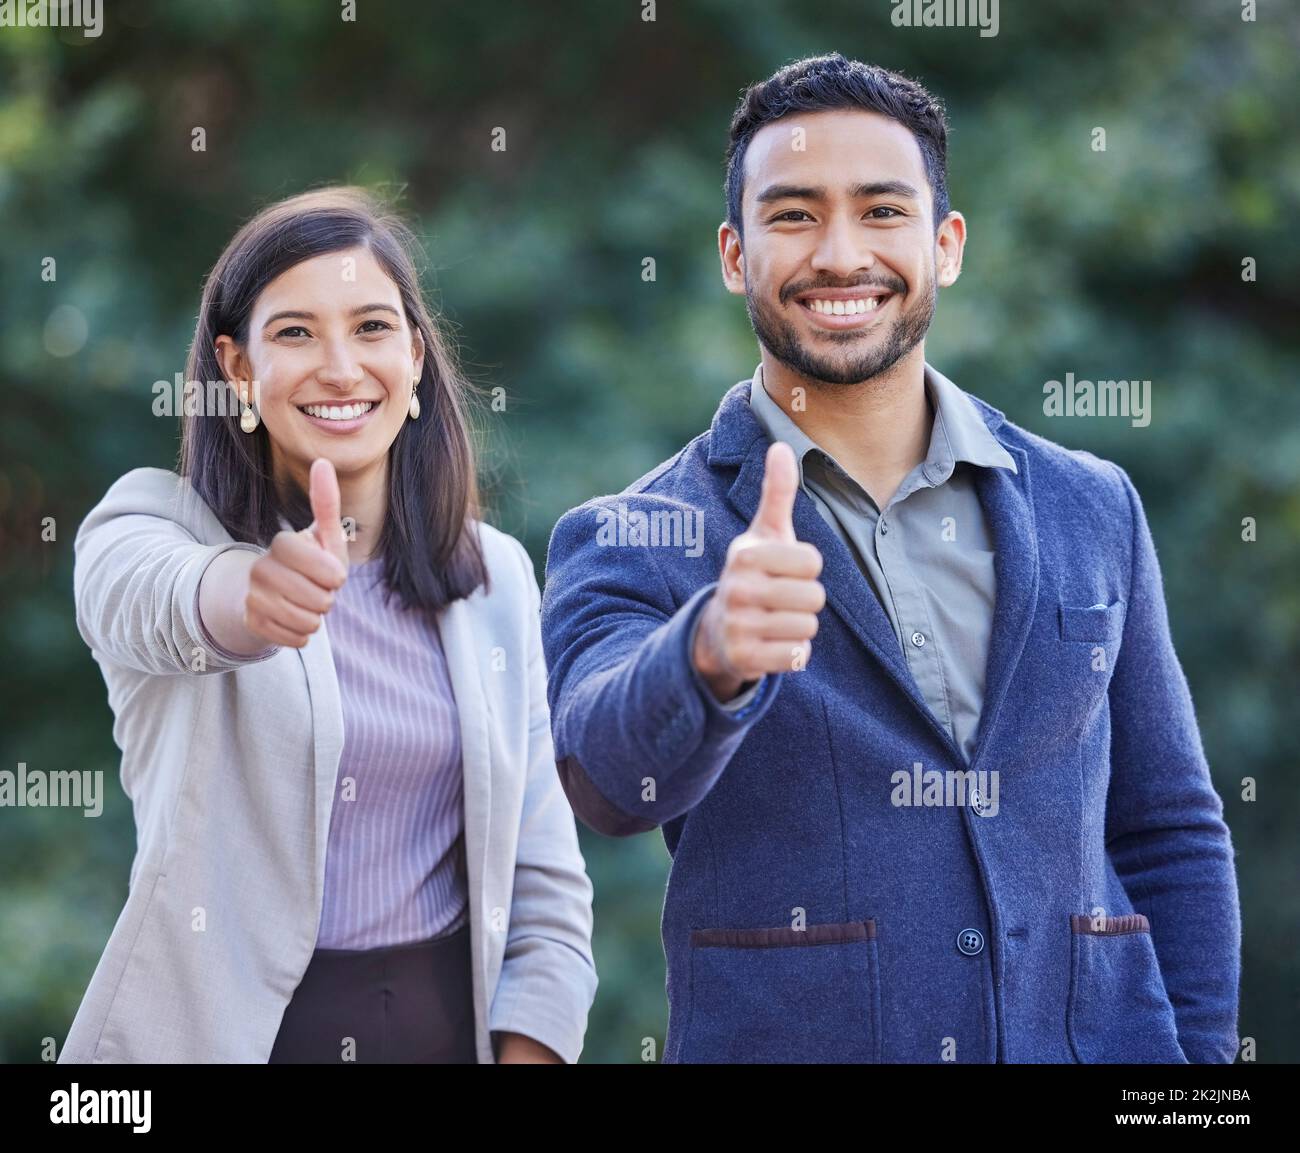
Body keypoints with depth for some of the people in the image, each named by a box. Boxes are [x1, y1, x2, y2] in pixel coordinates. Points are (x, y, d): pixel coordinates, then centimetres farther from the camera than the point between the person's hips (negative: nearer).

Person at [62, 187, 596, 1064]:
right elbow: (148, 600, -32)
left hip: (451, 1024, 3)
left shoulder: (497, 574, 4)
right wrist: (243, 597, -53)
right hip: (219, 1030, -3)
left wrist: (529, 1048, -10)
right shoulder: (156, 522, -7)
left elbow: (542, 871, 3)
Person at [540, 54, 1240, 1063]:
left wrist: (1198, 1054, -1)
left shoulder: (1091, 512, 6)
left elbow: (1170, 836, 10)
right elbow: (611, 781, -23)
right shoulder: (632, 542, -4)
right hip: (780, 1040, -3)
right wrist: (708, 655, -42)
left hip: (1090, 1039, 3)